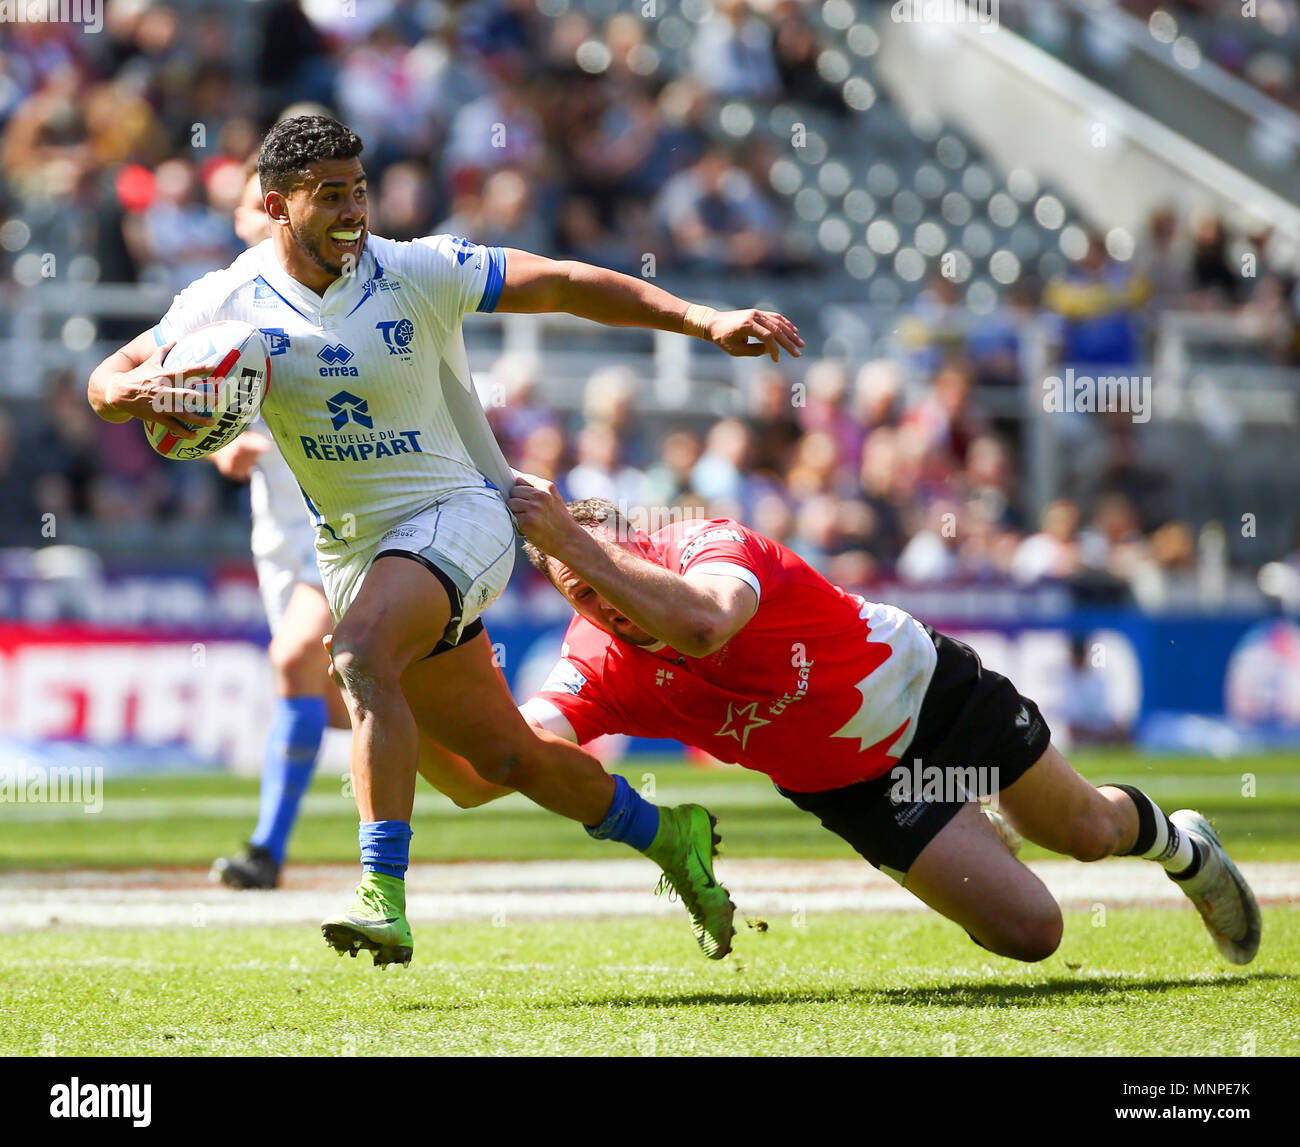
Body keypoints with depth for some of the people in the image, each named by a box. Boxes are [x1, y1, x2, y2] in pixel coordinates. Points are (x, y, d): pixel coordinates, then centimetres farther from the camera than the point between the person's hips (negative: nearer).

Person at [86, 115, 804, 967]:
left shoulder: (417, 273, -11)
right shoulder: (228, 303, -4)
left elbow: (562, 285, -8)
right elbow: (106, 383, 2)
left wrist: (703, 319, -14)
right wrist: (141, 391, -24)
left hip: (457, 513, -4)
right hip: (353, 544, 4)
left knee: (361, 651, -33)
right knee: (505, 756, 10)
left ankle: (384, 896, -38)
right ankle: (667, 836, 34)